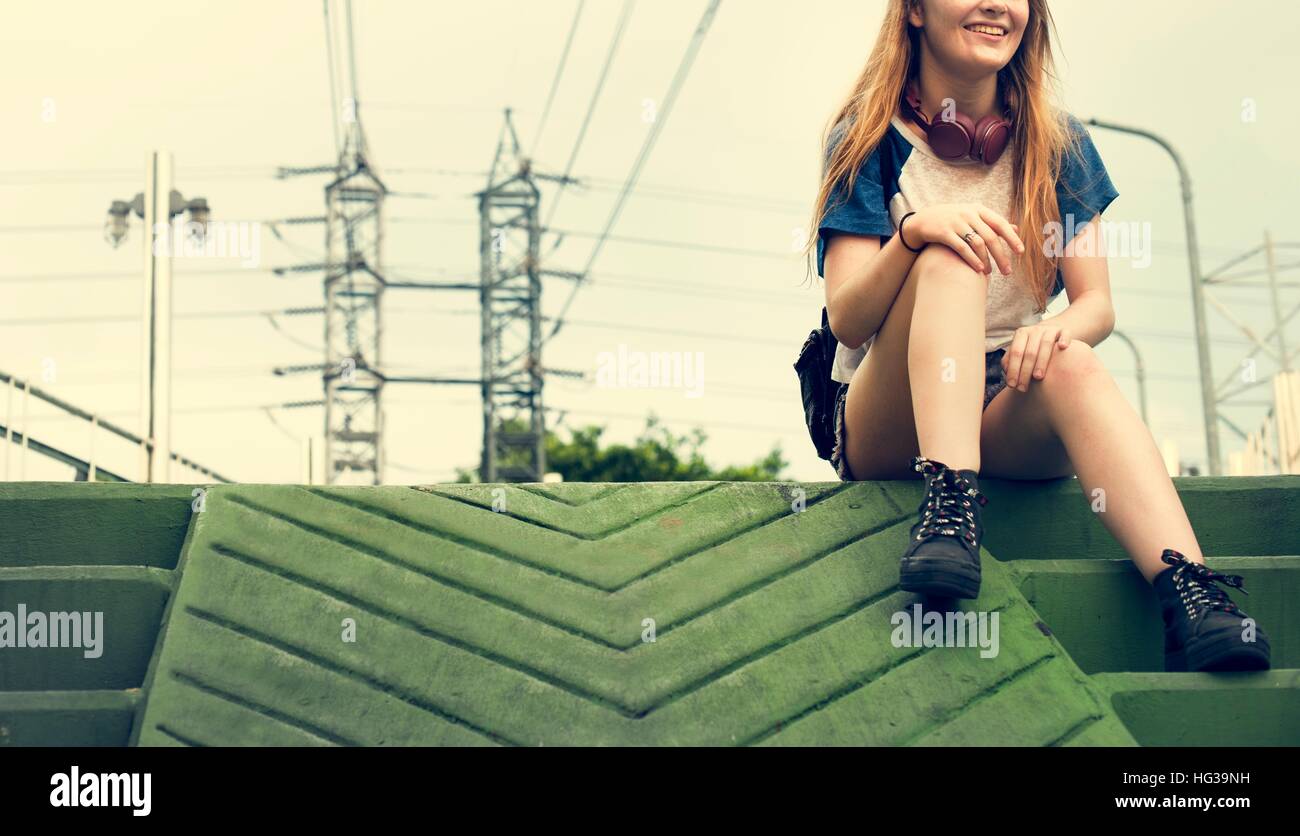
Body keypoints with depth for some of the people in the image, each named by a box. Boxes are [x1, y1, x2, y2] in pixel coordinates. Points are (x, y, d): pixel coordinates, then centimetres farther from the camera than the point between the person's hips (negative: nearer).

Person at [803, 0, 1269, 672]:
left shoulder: (1057, 145, 8)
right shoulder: (872, 138, 0)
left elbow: (1097, 305, 2)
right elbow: (846, 320, -9)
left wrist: (1057, 329, -23)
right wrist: (914, 230, -29)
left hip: (1012, 418, 2)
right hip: (887, 426, -2)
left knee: (1071, 364, -32)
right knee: (952, 259, -27)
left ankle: (1188, 594, -50)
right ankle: (950, 502, -46)